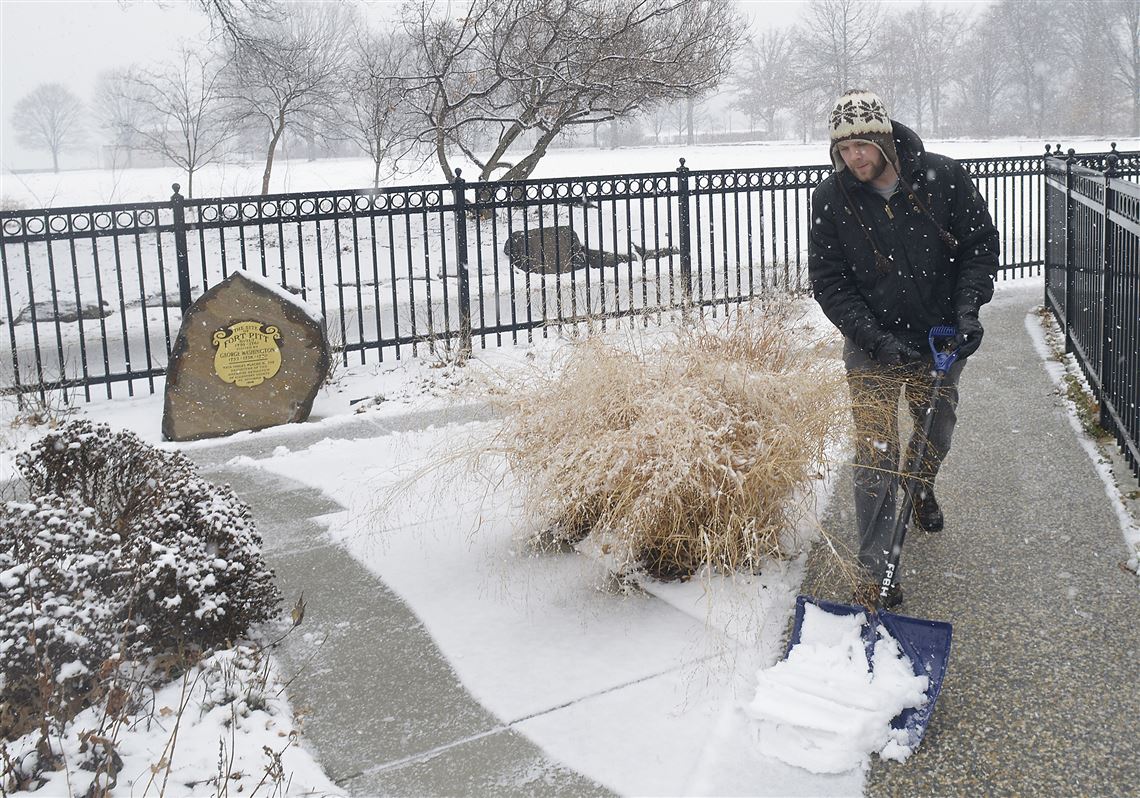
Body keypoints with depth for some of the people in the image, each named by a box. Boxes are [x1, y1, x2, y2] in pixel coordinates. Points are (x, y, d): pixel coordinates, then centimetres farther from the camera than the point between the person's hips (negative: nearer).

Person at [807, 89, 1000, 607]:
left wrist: (968, 308, -16)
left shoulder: (942, 177, -11)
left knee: (937, 435, 22)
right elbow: (828, 282, -10)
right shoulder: (830, 199, -12)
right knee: (875, 458, -7)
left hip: (940, 340, 2)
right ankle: (877, 574, 1)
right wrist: (877, 337, -21)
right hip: (871, 349, -2)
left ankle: (921, 488, 58)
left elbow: (981, 244, -2)